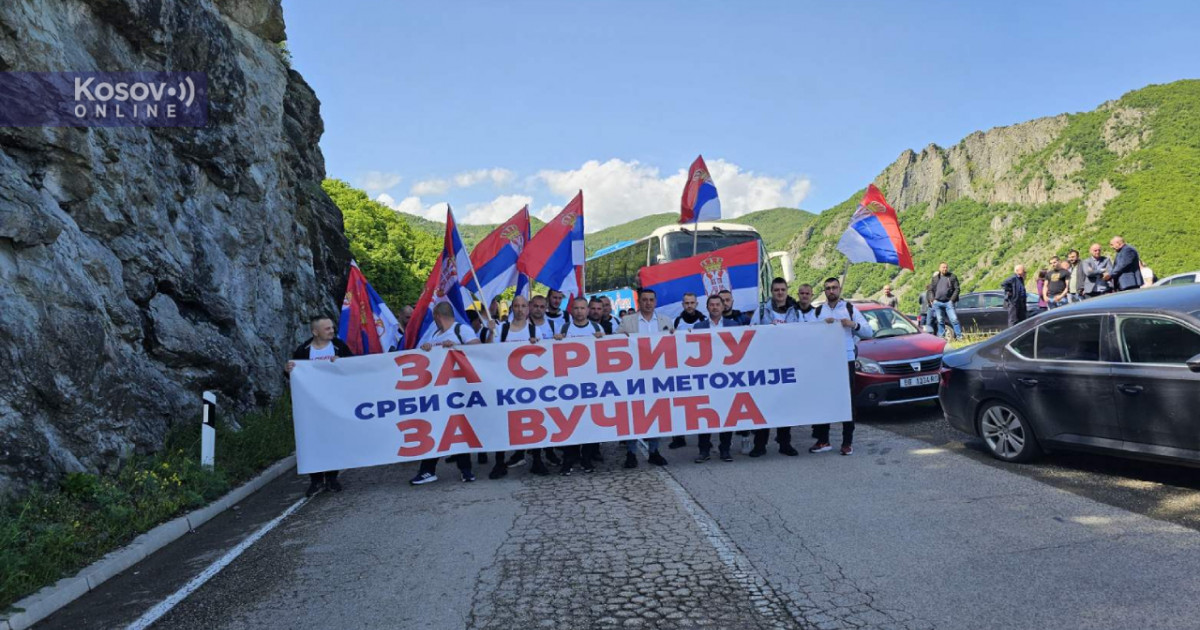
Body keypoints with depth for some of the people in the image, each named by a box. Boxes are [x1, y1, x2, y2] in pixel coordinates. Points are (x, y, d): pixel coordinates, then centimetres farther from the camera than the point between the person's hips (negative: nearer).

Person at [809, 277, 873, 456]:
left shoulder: (850, 309, 11)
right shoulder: (818, 311, 12)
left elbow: (869, 333, 5)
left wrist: (854, 325, -11)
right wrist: (823, 324, -16)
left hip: (846, 359, -1)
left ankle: (847, 442, 5)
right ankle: (822, 440, 7)